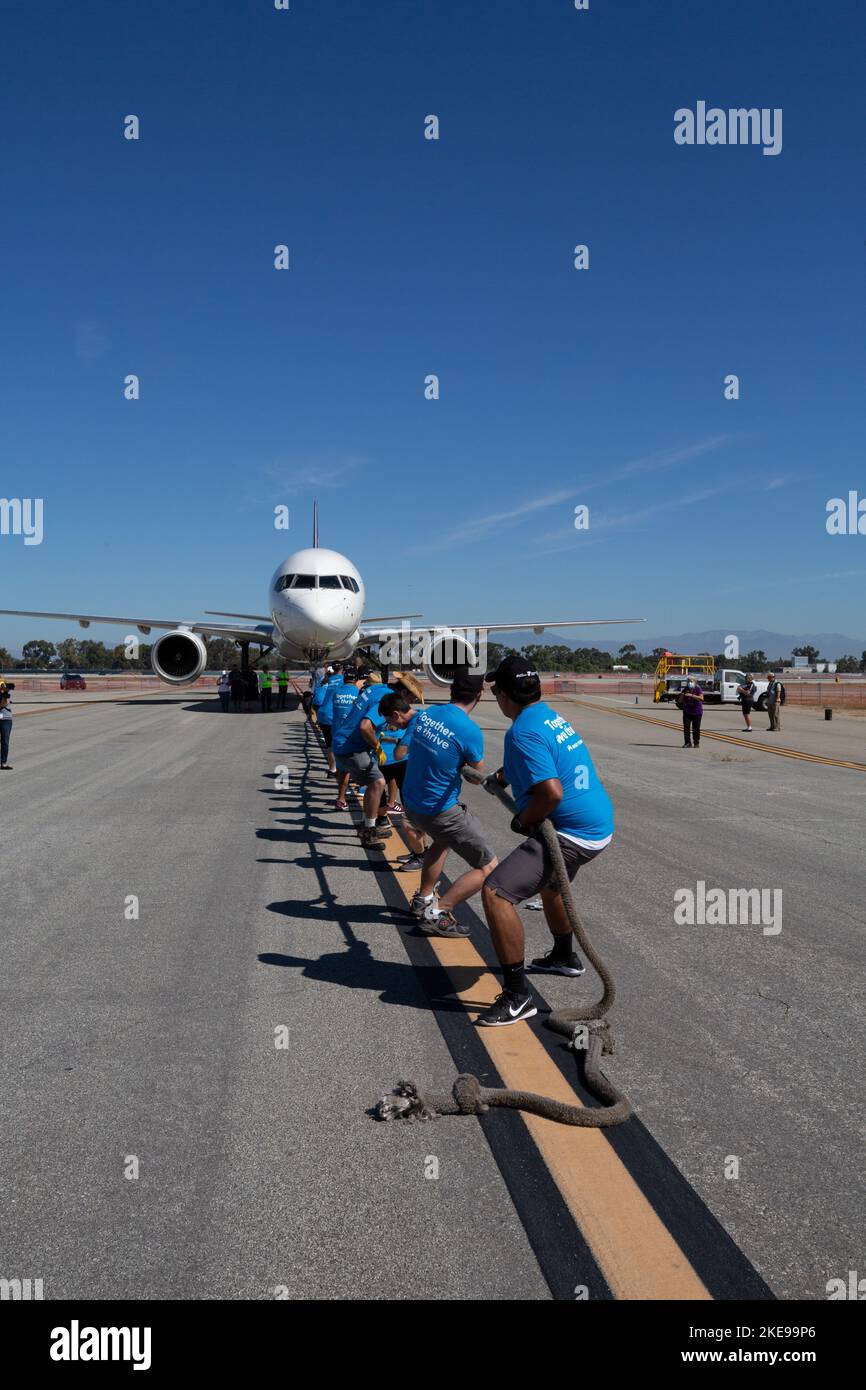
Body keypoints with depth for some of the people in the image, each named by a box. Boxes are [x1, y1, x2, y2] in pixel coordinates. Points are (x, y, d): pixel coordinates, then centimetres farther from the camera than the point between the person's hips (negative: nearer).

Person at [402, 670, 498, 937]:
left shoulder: (423, 715, -2)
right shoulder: (470, 731, -21)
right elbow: (479, 777, -5)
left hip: (410, 802, 8)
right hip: (439, 811, -8)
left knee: (443, 840, 37)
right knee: (488, 868, 2)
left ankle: (423, 900, 41)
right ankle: (436, 914, -7)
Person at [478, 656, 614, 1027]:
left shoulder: (523, 732, -19)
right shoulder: (551, 715, 11)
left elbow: (551, 792, -29)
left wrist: (523, 822, -13)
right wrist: (501, 777, 32)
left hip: (571, 835, -10)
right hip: (600, 826, 11)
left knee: (496, 892, -15)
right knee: (549, 880, 36)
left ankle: (517, 996, -11)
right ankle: (565, 957, 55)